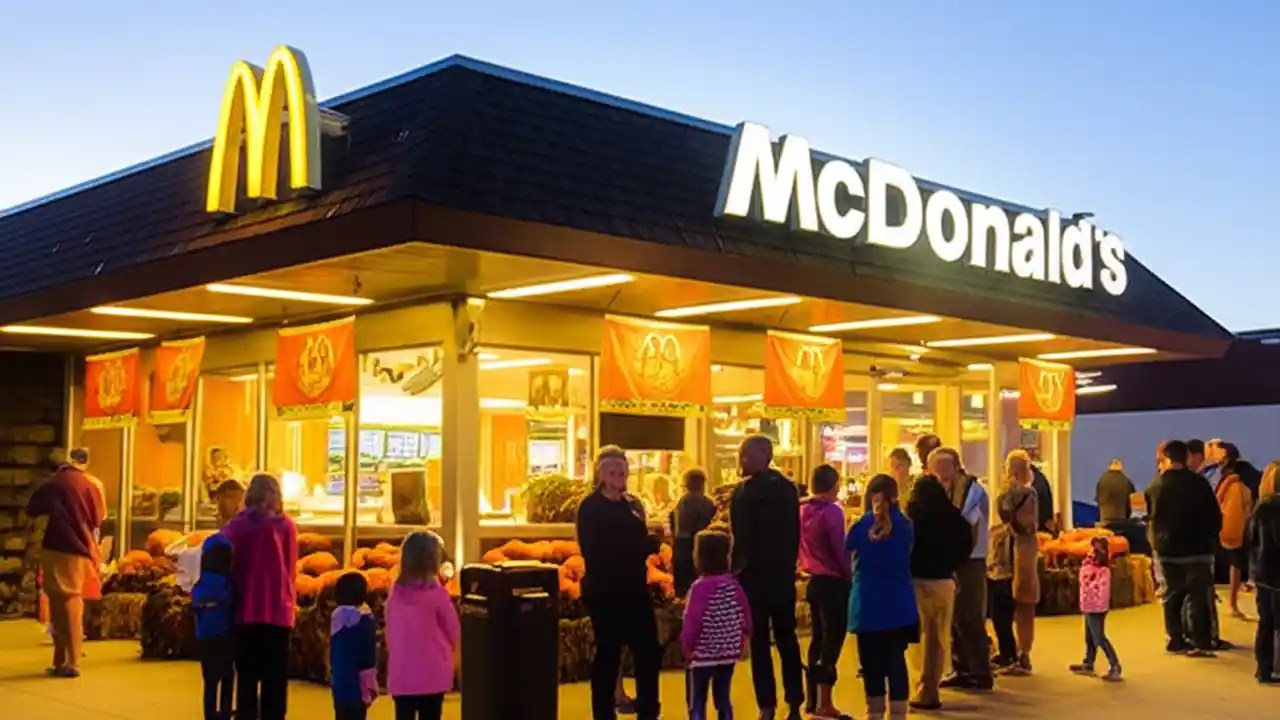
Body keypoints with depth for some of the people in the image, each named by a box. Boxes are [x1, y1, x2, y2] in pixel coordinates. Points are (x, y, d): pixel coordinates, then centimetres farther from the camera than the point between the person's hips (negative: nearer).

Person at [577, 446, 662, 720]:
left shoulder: (633, 504, 12)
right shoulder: (591, 507, -6)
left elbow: (641, 544, 12)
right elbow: (594, 551, -15)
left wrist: (651, 542, -13)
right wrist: (646, 543, -19)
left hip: (634, 589, 6)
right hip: (604, 592, -5)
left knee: (649, 651, 4)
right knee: (608, 653, 2)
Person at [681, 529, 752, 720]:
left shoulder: (700, 586, -17)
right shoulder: (733, 585, -1)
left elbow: (692, 622, -18)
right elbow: (746, 619, 3)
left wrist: (686, 647, -4)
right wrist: (741, 644, 14)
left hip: (702, 654, -5)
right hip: (728, 654, 5)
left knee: (697, 704, 5)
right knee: (723, 700, 15)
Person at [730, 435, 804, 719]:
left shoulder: (745, 491, -12)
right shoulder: (788, 488, 6)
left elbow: (740, 538, -13)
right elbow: (795, 534, 11)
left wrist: (736, 571, -4)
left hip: (755, 575, -5)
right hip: (783, 574, 5)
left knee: (759, 641, 0)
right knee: (787, 638, 12)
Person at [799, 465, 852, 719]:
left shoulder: (802, 510, 5)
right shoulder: (832, 511, -15)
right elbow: (840, 550, -15)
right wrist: (852, 576, -4)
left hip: (814, 581, 7)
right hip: (834, 582, -7)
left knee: (817, 640, 15)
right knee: (832, 640, -2)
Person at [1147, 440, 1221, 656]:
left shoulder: (1156, 486, 1)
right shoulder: (1198, 483, -11)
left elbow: (1152, 516, 10)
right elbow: (1215, 516, -7)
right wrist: (1210, 537, 8)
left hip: (1167, 549, 4)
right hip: (1197, 549, -4)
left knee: (1172, 595, 13)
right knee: (1199, 596, 0)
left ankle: (1176, 640, 15)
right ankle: (1201, 643, -5)